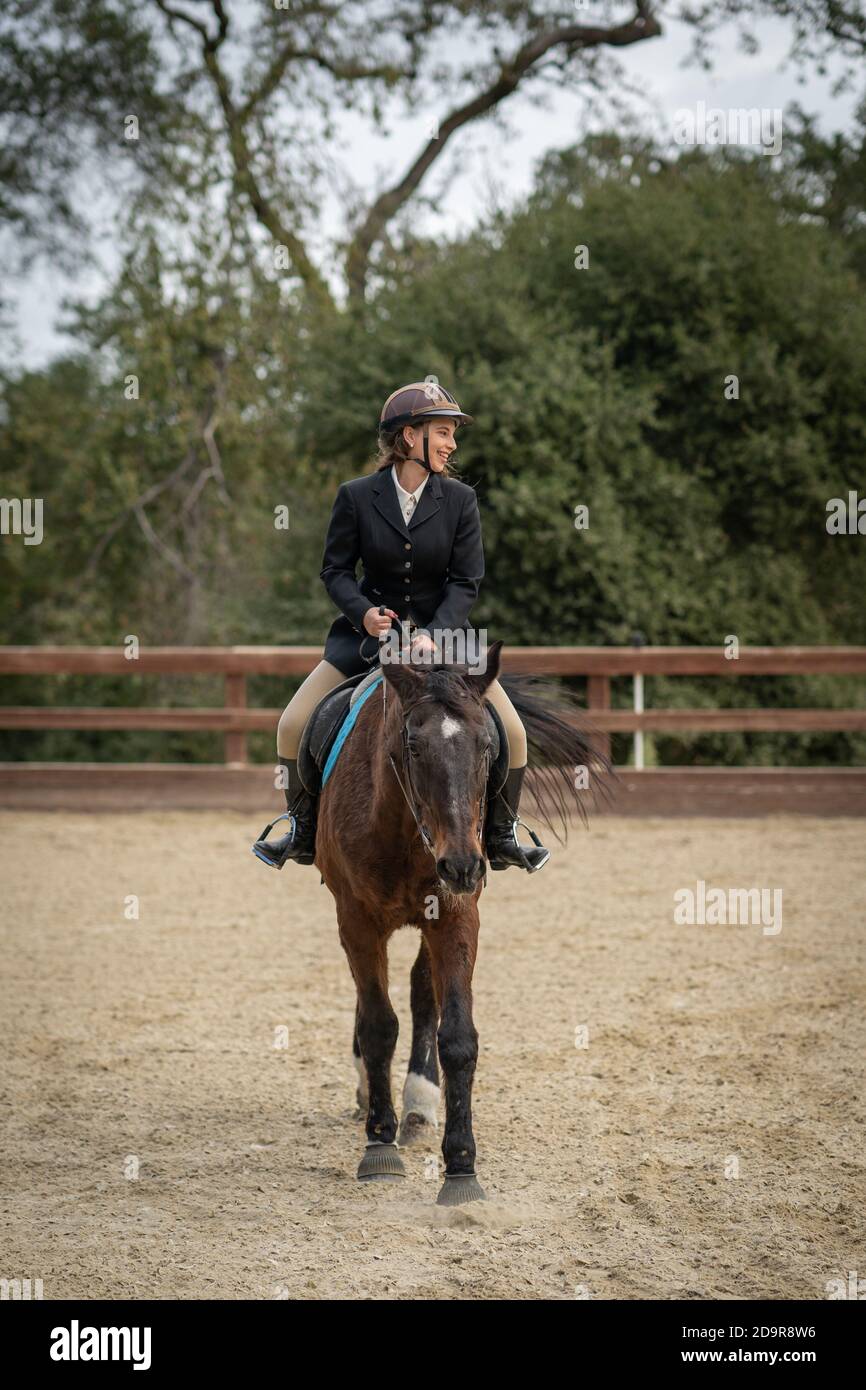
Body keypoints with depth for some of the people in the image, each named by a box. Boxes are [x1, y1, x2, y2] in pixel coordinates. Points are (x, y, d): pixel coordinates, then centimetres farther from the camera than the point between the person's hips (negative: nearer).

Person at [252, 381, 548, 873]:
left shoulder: (460, 500, -8)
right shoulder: (357, 496, -10)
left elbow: (467, 582, -8)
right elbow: (336, 569, -3)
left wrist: (433, 634, -23)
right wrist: (363, 611, -22)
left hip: (441, 632, 0)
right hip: (370, 629, 0)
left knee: (513, 733, -9)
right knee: (293, 726, -7)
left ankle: (502, 837, 12)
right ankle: (304, 835, 13)